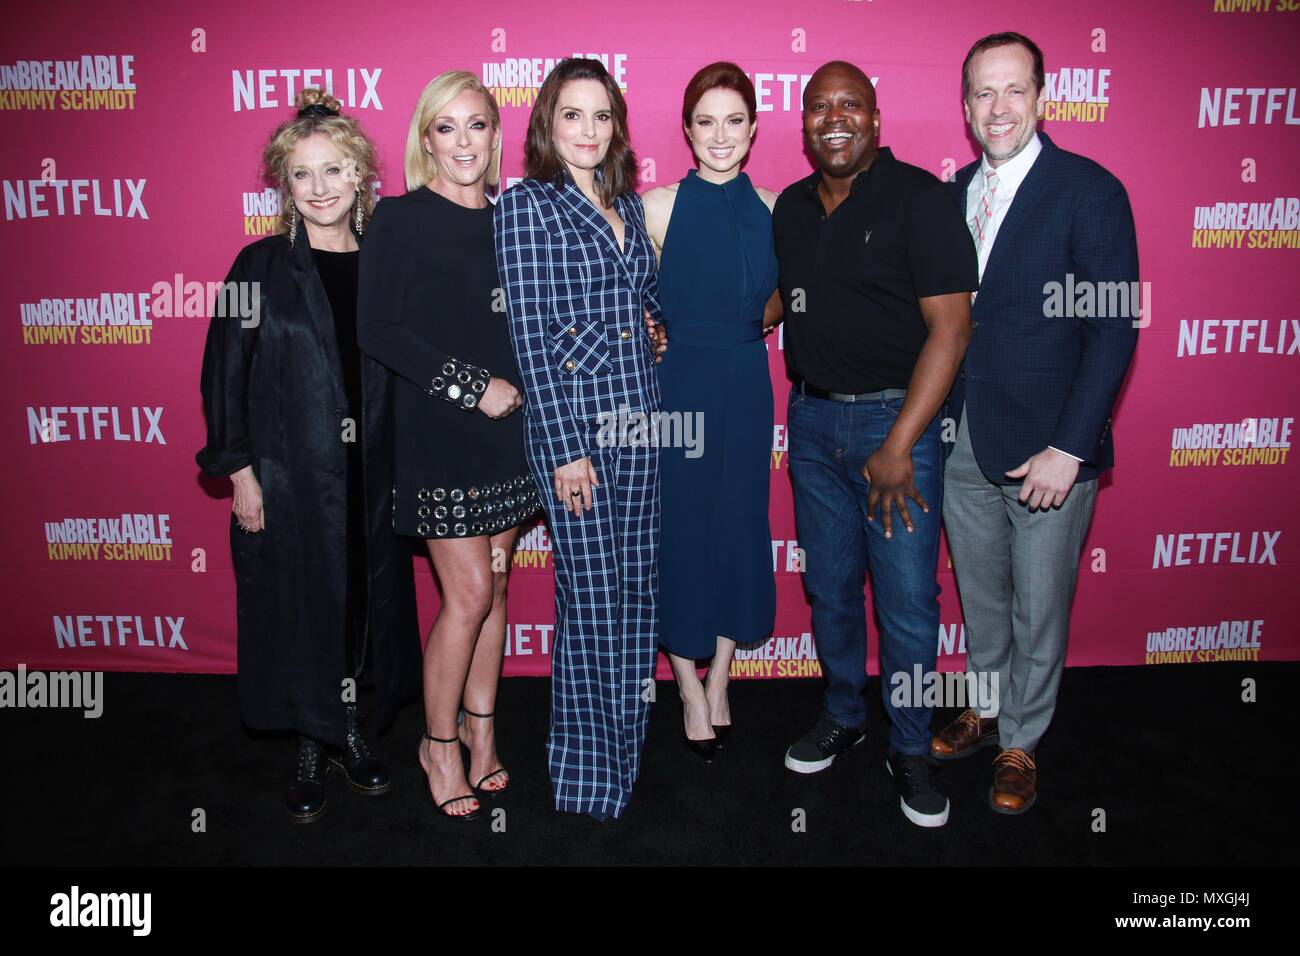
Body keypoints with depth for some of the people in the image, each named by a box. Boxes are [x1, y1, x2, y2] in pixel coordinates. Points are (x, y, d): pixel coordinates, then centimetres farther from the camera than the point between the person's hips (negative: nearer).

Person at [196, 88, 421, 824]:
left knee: (364, 604, 12)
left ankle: (349, 732, 33)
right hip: (287, 477, -2)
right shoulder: (262, 266, -3)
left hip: (371, 477, 3)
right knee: (299, 610, 7)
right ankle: (312, 749, 27)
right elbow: (225, 372, -4)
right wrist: (238, 470, -8)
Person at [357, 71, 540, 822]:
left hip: (506, 430, 5)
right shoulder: (402, 219, -5)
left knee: (494, 587, 10)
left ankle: (480, 726, 27)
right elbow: (378, 330, -12)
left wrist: (521, 387, 0)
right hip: (437, 432, -5)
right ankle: (440, 742, 17)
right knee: (469, 592, -4)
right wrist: (470, 386, -14)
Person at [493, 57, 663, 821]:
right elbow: (532, 334, -11)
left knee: (638, 588, 11)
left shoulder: (627, 203, 13)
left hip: (640, 421, 6)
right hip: (573, 423, -6)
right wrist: (565, 448, -14)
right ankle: (587, 767, 20)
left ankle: (627, 745, 28)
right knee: (590, 597, 1)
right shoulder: (526, 205, -5)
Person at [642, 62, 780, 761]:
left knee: (740, 528, 9)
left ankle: (719, 682, 28)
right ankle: (690, 693, 22)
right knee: (680, 532, 4)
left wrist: (744, 328, 2)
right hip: (677, 385, -3)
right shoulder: (659, 204, -5)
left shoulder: (770, 207, 5)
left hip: (746, 386, 3)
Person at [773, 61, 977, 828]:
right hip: (812, 419, 5)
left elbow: (951, 326, -14)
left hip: (898, 418, -5)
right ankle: (843, 716, 33)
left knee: (908, 599, 0)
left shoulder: (918, 197, -9)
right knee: (830, 585, 13)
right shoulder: (792, 207, 10)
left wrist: (898, 446, -18)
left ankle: (911, 749, 20)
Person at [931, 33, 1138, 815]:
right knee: (980, 596, 20)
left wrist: (1067, 449, -17)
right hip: (962, 441, 5)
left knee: (1039, 609, 11)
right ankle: (985, 710, 41)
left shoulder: (1090, 191, -10)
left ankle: (1021, 742, 32)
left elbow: (1114, 330, -13)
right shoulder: (955, 193, 7)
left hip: (1047, 449, -4)